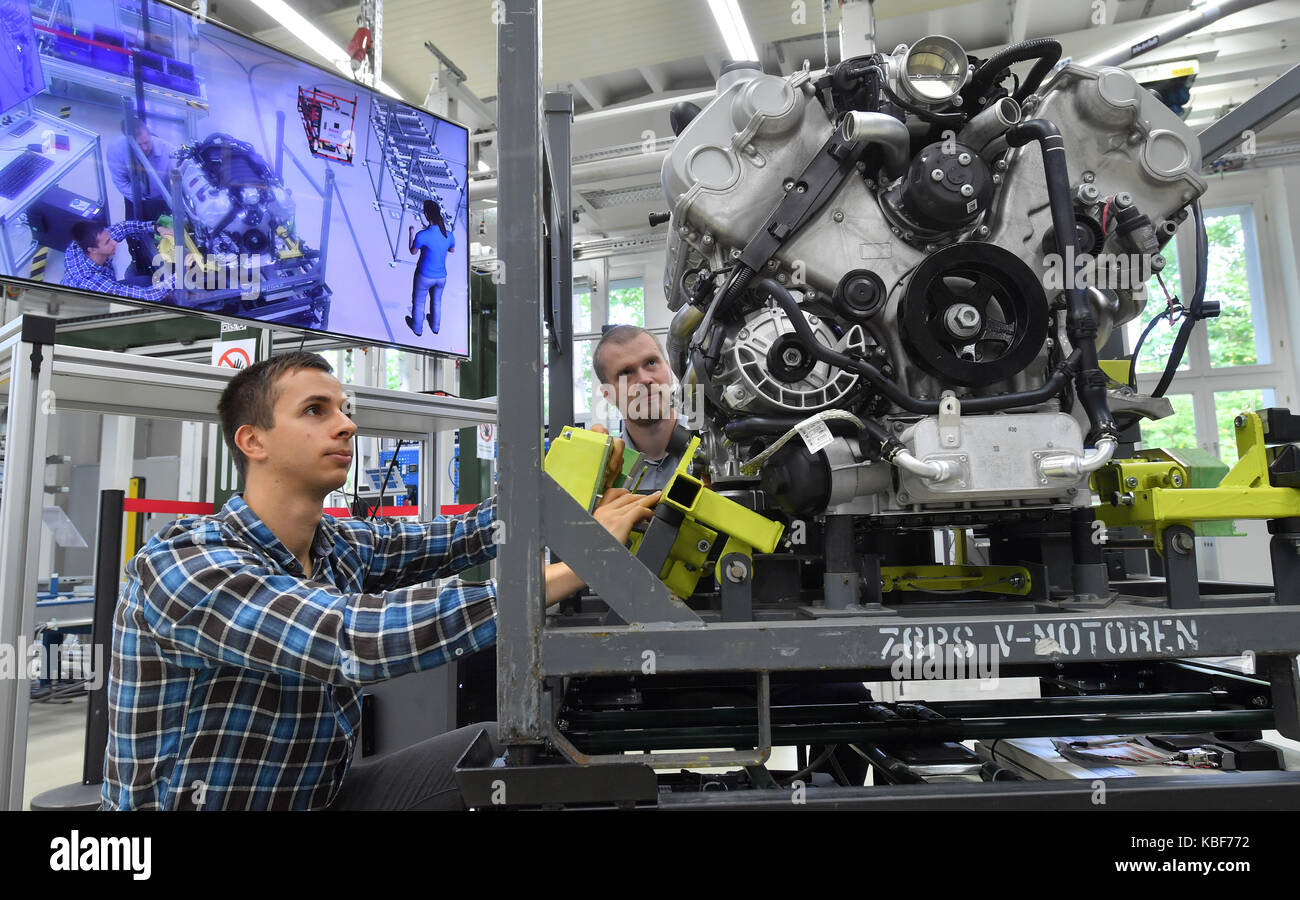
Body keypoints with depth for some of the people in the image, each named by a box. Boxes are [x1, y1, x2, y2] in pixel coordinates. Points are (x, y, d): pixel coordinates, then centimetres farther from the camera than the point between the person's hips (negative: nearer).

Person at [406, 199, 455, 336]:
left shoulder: (422, 236, -28)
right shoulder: (449, 235, -16)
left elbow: (413, 251, -8)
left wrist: (411, 234, 6)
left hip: (424, 277, -3)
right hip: (441, 277, 4)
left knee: (418, 303, 22)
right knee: (436, 302, 29)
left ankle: (417, 328, 43)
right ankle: (435, 326, 49)